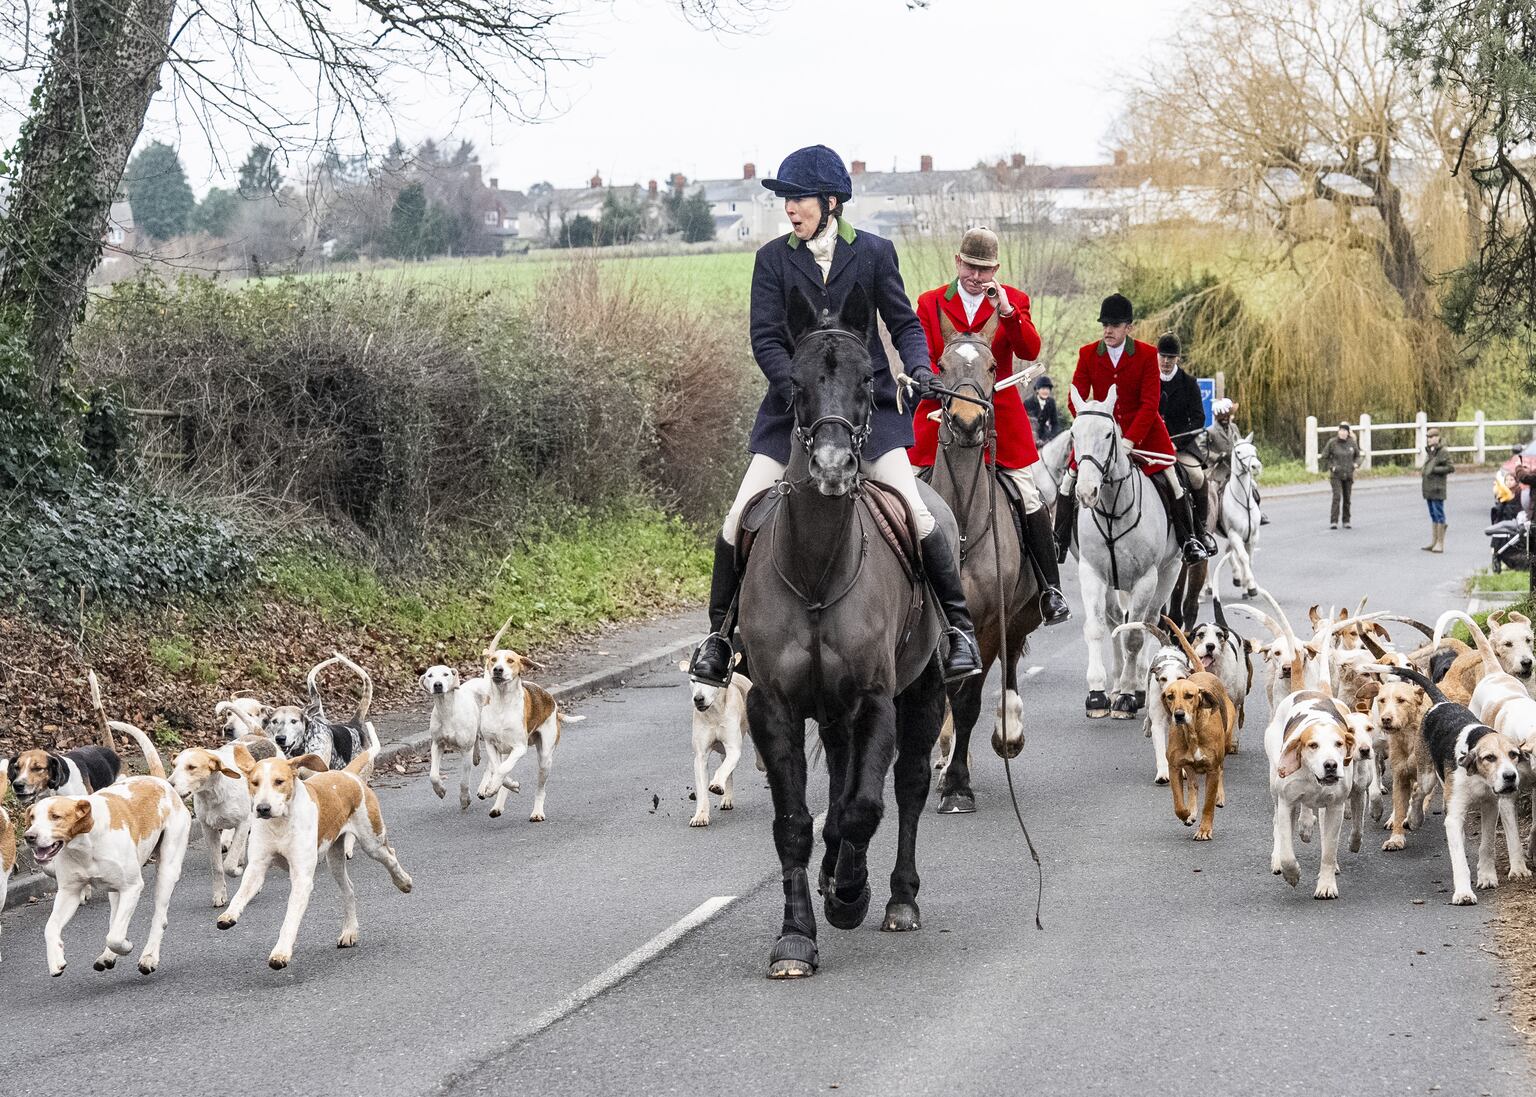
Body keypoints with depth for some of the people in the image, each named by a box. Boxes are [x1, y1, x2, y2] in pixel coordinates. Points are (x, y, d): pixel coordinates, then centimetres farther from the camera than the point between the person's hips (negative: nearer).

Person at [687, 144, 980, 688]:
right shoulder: (773, 259, 3)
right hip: (794, 405, 1)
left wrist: (919, 368, -14)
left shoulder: (874, 252, 3)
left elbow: (905, 323, 7)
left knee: (916, 513, -12)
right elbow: (765, 338, -3)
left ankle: (958, 624, 2)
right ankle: (718, 631, 8)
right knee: (740, 517, -7)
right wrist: (798, 391, -19)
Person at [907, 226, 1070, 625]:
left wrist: (1006, 310, -22)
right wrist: (927, 376, -19)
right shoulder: (930, 303, 7)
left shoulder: (1014, 301, 5)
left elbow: (1030, 351, -9)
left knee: (1029, 497, -3)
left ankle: (1051, 591, 3)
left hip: (999, 416, 0)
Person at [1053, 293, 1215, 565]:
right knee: (1069, 481, -7)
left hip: (1143, 430, -1)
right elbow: (1075, 398, -6)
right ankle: (1059, 542, 6)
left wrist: (1129, 440, -25)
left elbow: (1150, 403, -14)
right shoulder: (1087, 354, -5)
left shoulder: (1147, 354, -10)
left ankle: (1190, 537, 9)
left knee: (1172, 481, -8)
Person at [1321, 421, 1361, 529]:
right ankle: (1333, 522, -16)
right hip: (1336, 475, -3)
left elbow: (1357, 456, 13)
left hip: (1348, 475, 3)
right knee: (1337, 496, -16)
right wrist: (1332, 467, -11)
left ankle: (1346, 521, 21)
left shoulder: (1352, 442, -1)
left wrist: (1356, 464, -6)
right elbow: (1324, 457, 0)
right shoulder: (1332, 442, -9)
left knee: (1347, 499, 8)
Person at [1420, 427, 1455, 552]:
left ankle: (1440, 544, -1)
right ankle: (1433, 542, 20)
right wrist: (1423, 471, 8)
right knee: (1433, 515, 14)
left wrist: (1434, 470, -17)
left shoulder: (1442, 452, -10)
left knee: (1439, 515, -4)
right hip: (1428, 489, 9)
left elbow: (1451, 467, -15)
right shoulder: (1429, 451, 15)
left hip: (1437, 489, -9)